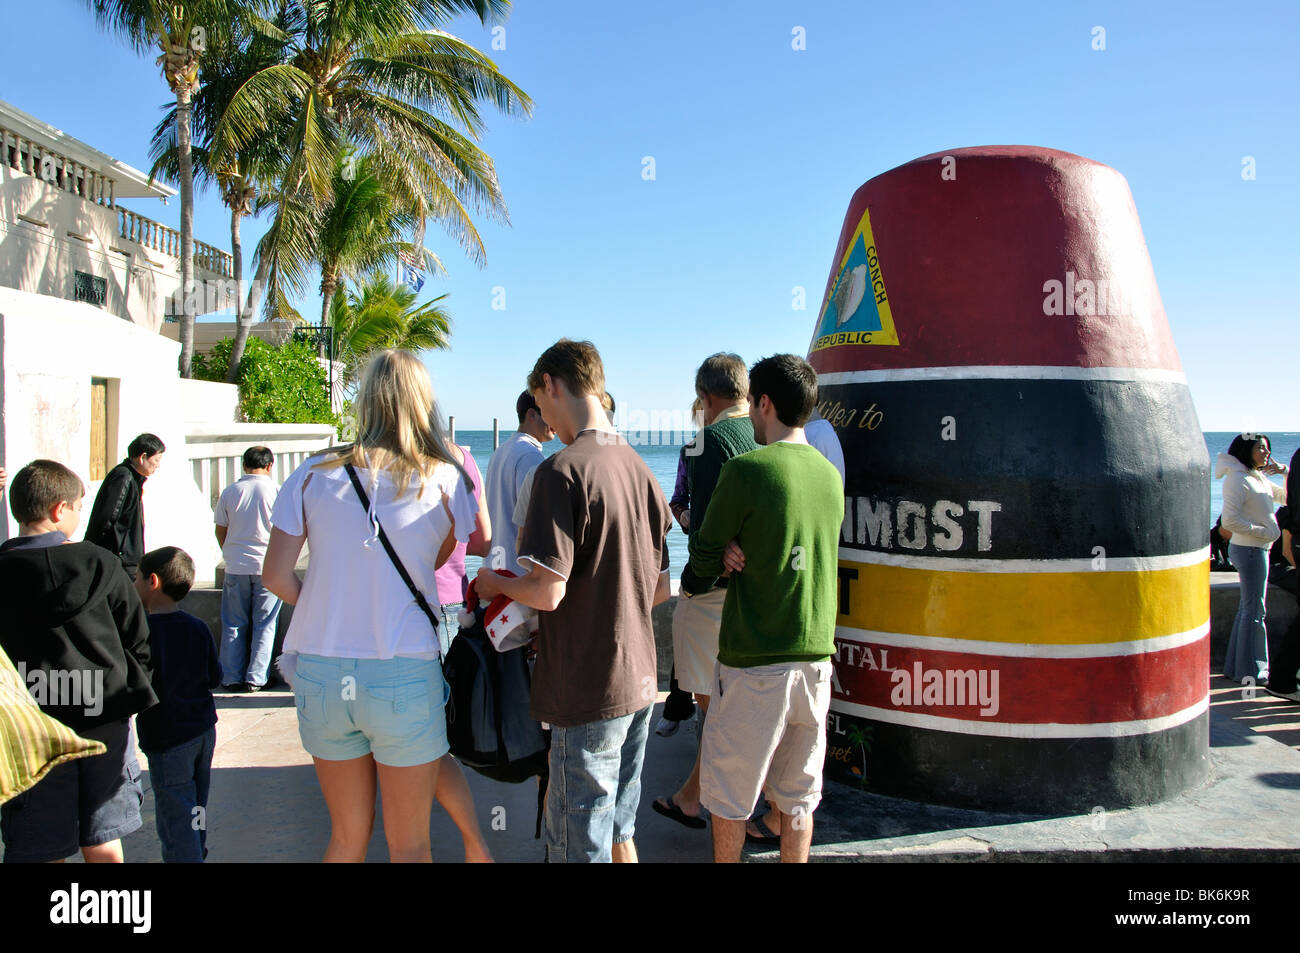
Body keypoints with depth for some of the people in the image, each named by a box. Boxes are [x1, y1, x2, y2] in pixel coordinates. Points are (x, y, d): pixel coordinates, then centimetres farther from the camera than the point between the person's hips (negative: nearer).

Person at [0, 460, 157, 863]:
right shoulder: (99, 562, -3)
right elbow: (137, 639, 2)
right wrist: (133, 690, 16)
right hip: (106, 715, 1)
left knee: (39, 850, 7)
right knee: (102, 840, 13)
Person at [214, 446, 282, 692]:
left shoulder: (230, 492, 1)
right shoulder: (275, 491, -5)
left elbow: (220, 530, 8)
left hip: (236, 566, 2)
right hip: (268, 566, -2)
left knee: (233, 625, 10)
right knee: (264, 625, 6)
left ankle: (231, 678, 13)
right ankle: (255, 678, 5)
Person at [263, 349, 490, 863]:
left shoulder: (313, 473, 1)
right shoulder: (444, 479, -4)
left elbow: (276, 575, 0)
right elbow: (436, 565, 7)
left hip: (320, 671, 3)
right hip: (403, 677, -3)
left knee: (348, 834, 20)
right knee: (409, 843, 13)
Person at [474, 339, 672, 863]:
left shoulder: (562, 470, -17)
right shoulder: (638, 467, 8)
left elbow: (547, 591, -21)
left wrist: (496, 583, -2)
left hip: (589, 695, -8)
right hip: (639, 682, 8)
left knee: (580, 846, 7)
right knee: (619, 831, 22)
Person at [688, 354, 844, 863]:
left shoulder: (745, 470, -15)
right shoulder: (830, 474, 5)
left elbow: (703, 560, -7)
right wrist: (743, 552, -3)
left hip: (753, 665, -6)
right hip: (816, 656, 6)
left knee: (729, 796, 13)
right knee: (797, 797, 18)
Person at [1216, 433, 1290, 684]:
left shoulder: (1259, 478, 14)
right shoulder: (1238, 480, -16)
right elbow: (1229, 521, -24)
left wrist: (1285, 471, 6)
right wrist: (1263, 532, -17)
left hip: (1257, 549, 10)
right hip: (1249, 550, -10)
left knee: (1248, 608, 15)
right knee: (1254, 611, -3)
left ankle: (1236, 667, 23)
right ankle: (1250, 672, 5)